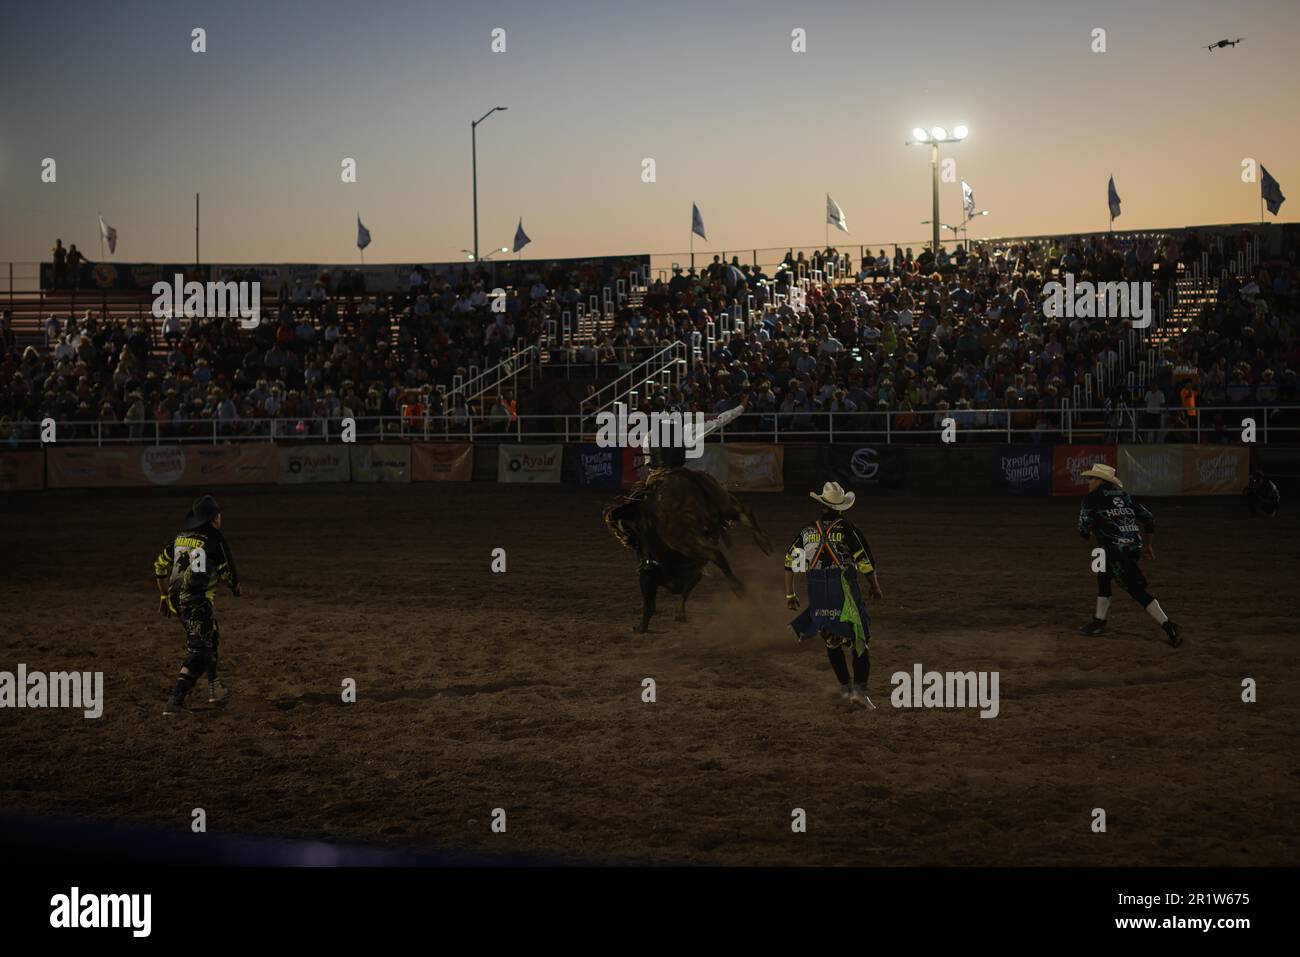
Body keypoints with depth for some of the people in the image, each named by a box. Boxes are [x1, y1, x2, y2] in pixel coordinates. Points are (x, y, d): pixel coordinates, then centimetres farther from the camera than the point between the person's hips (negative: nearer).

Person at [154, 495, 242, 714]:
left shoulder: (181, 537, 12)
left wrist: (164, 596, 26)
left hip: (177, 598, 8)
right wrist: (236, 588, 19)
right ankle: (176, 701, -16)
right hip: (197, 601, -8)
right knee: (198, 651, -5)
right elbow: (227, 571, -3)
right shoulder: (214, 540, -9)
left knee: (210, 638, 27)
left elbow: (160, 565, 16)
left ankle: (214, 688, 38)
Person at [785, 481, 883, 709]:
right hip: (846, 592, -3)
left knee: (832, 641, 20)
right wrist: (876, 588, 12)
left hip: (817, 595, 4)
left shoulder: (808, 530, 7)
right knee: (859, 641, 2)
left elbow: (789, 560, 10)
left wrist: (790, 594, 18)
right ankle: (859, 688, -13)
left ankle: (845, 687, 22)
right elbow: (866, 562, -5)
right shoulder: (847, 529, -6)